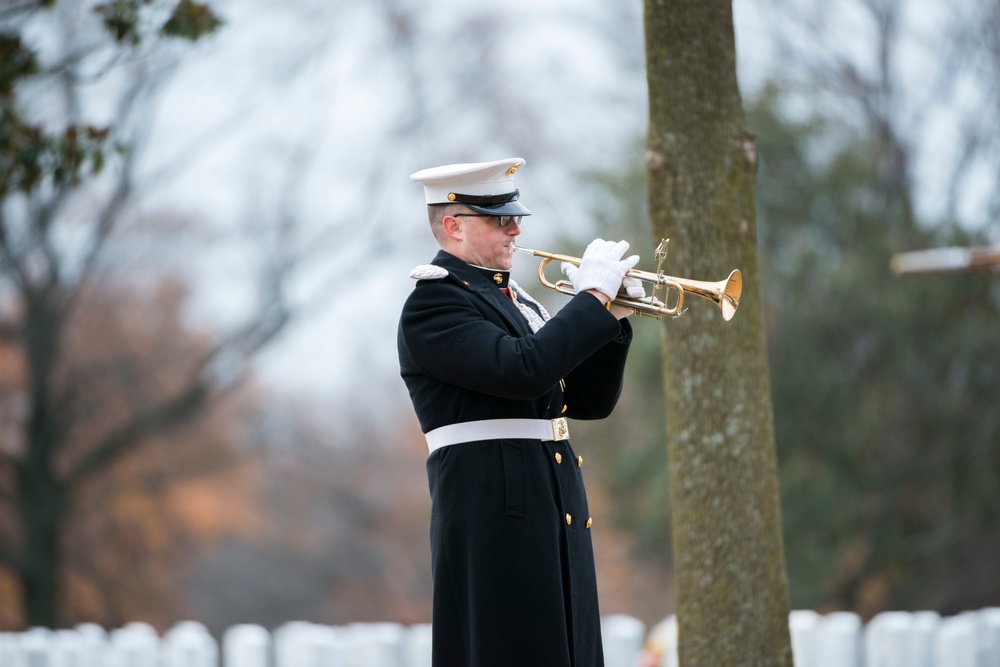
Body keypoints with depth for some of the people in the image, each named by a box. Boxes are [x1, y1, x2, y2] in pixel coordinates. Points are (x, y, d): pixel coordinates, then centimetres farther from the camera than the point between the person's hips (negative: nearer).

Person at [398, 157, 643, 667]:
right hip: (494, 514, -9)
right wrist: (593, 297, -14)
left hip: (558, 515, 9)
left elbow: (590, 402, 19)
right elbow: (522, 371, -22)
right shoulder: (433, 304, -7)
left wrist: (612, 318, 4)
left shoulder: (517, 301, 22)